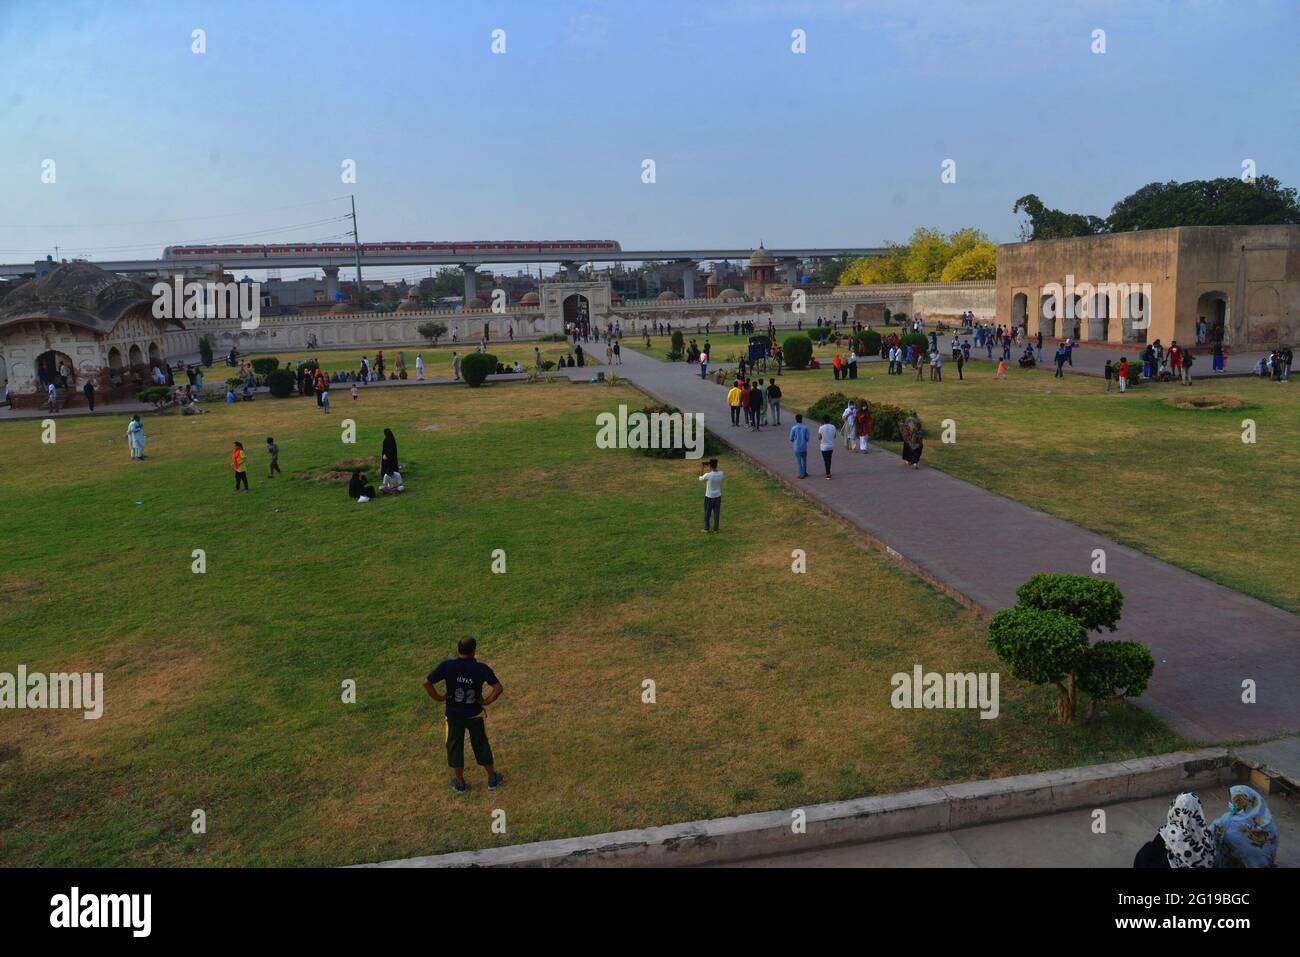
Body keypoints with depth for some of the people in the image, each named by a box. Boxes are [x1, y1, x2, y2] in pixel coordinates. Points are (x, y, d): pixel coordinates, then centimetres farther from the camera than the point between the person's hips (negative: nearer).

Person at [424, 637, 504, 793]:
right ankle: (493, 779, 32)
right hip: (475, 714, 0)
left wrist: (438, 698, -6)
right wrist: (487, 701, -7)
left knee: (454, 746, 18)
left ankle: (459, 783, 32)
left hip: (453, 714, 0)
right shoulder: (481, 668, -19)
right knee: (481, 745, 19)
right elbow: (498, 687, -20)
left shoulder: (447, 666, -19)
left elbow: (427, 683, -18)